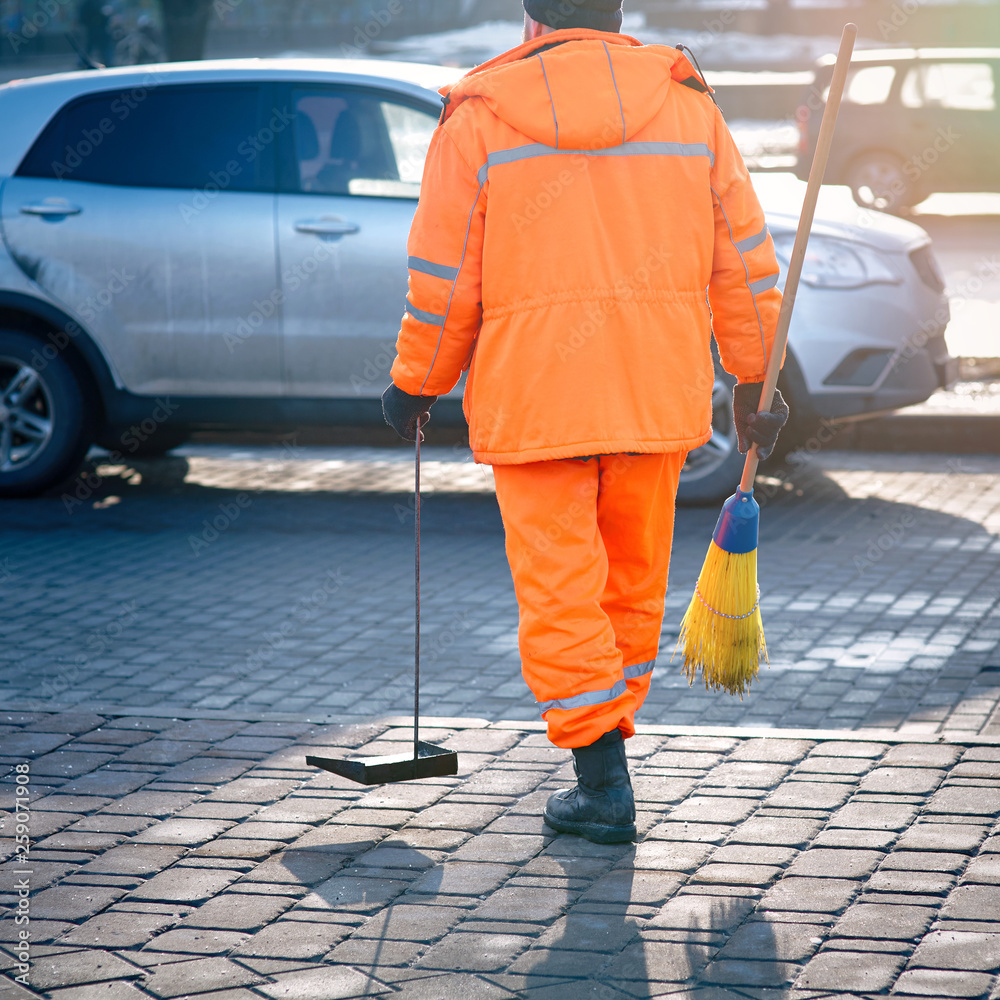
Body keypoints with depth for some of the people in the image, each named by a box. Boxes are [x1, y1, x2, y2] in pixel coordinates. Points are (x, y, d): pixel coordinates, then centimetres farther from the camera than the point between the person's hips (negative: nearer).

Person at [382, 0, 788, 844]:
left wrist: (416, 383, 12)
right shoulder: (689, 108, 5)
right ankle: (607, 736, 29)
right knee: (633, 578, 17)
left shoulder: (479, 120, -3)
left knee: (559, 590, 1)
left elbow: (443, 278, -2)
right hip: (657, 394, 3)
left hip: (532, 395, -3)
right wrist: (753, 380, 15)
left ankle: (604, 786, -1)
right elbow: (743, 258, 6)